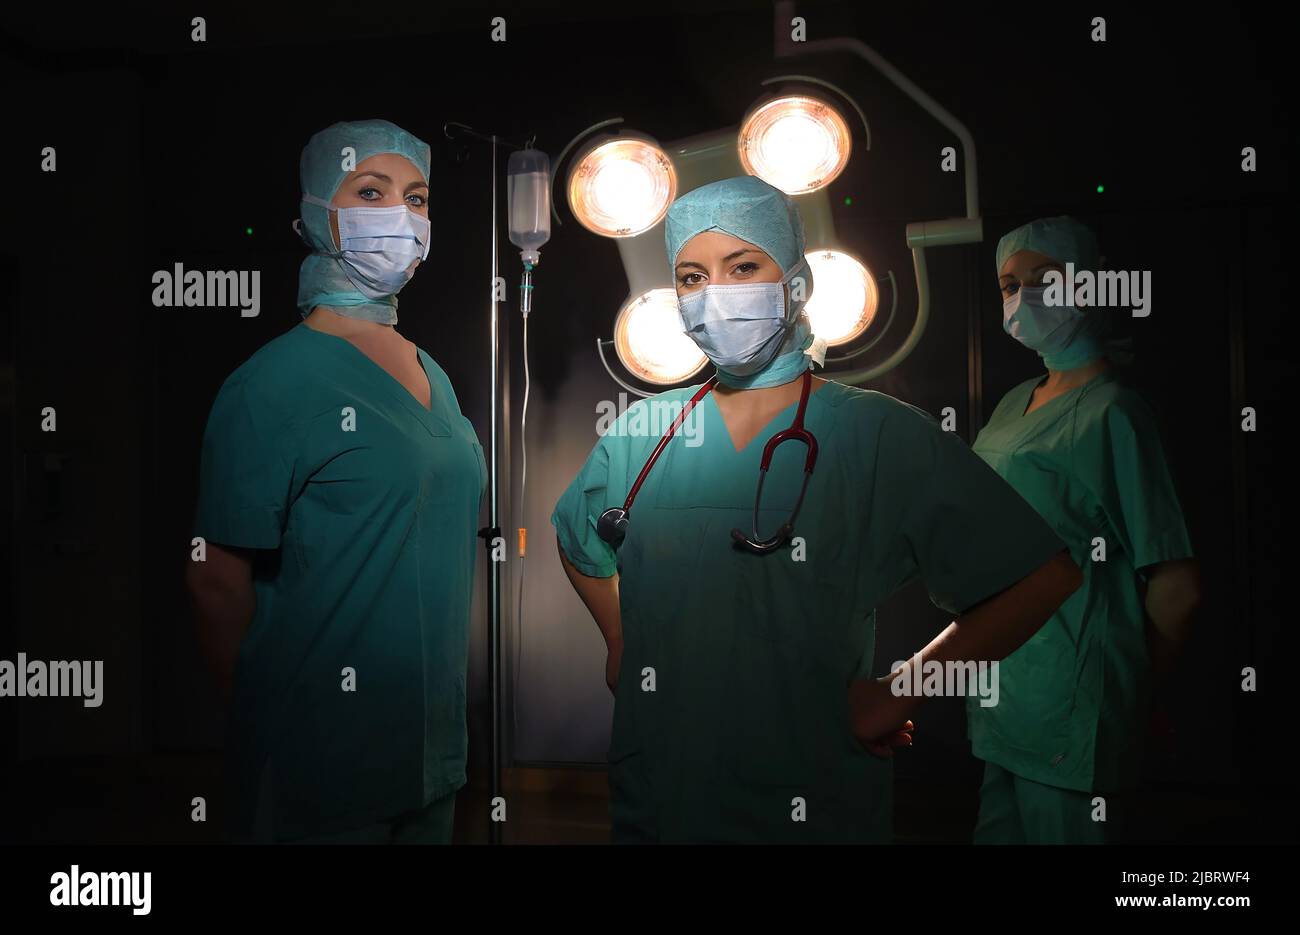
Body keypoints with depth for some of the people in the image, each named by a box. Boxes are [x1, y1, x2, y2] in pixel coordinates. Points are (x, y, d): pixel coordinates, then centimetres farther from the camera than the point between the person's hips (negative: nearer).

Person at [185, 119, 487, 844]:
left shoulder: (432, 376, 10)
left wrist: (453, 687, 13)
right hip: (323, 760, -7)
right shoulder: (277, 382, -15)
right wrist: (275, 721, -5)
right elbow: (219, 579, -14)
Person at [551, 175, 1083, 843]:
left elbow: (1043, 577, -10)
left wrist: (900, 693, -10)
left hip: (814, 805, -3)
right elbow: (577, 543, 22)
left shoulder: (881, 436, -10)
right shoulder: (640, 434, 1)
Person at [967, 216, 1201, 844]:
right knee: (1001, 828, 17)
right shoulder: (1016, 404, 11)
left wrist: (1130, 684, -1)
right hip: (1005, 696, 8)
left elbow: (1176, 586, -16)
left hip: (1068, 716, -8)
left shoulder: (1110, 414, -14)